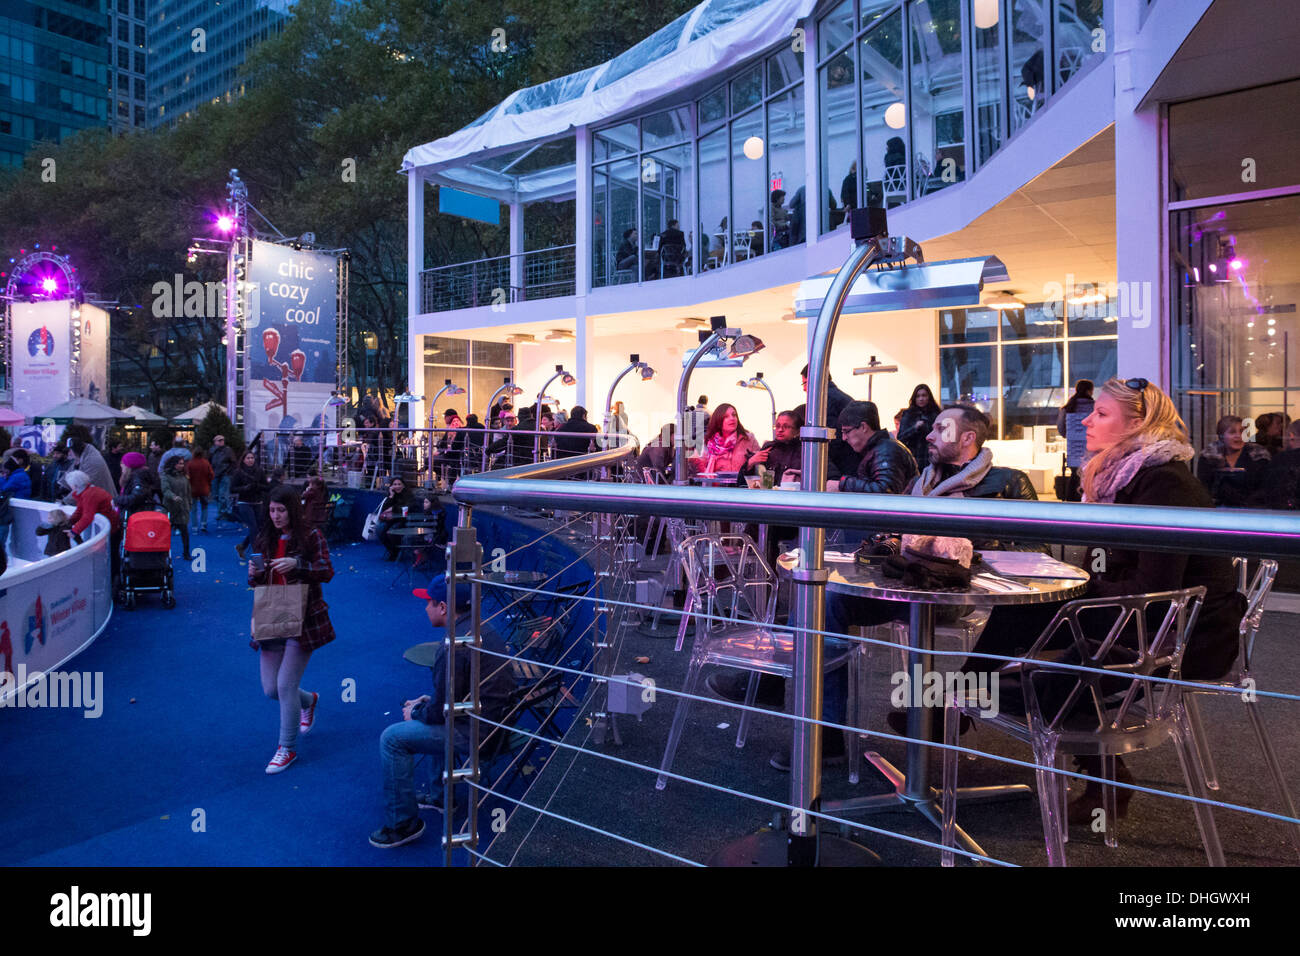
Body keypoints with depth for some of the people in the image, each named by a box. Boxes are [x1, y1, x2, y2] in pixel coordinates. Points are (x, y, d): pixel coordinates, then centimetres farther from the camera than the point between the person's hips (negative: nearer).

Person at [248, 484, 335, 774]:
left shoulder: (311, 537, -5)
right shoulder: (265, 539, 8)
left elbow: (327, 573, -12)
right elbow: (257, 584, 12)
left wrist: (297, 564, -26)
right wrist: (254, 574, -11)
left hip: (303, 620, -5)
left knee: (286, 685, -7)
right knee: (270, 689, 7)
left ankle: (288, 748, 12)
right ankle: (309, 700, 41)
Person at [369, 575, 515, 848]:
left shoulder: (452, 647, -24)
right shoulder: (481, 627, 6)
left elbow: (442, 710, -17)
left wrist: (415, 713, 3)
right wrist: (428, 701, 16)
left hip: (478, 732, -10)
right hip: (499, 717, 10)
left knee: (393, 738, -2)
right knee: (427, 716, 33)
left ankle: (404, 823, 9)